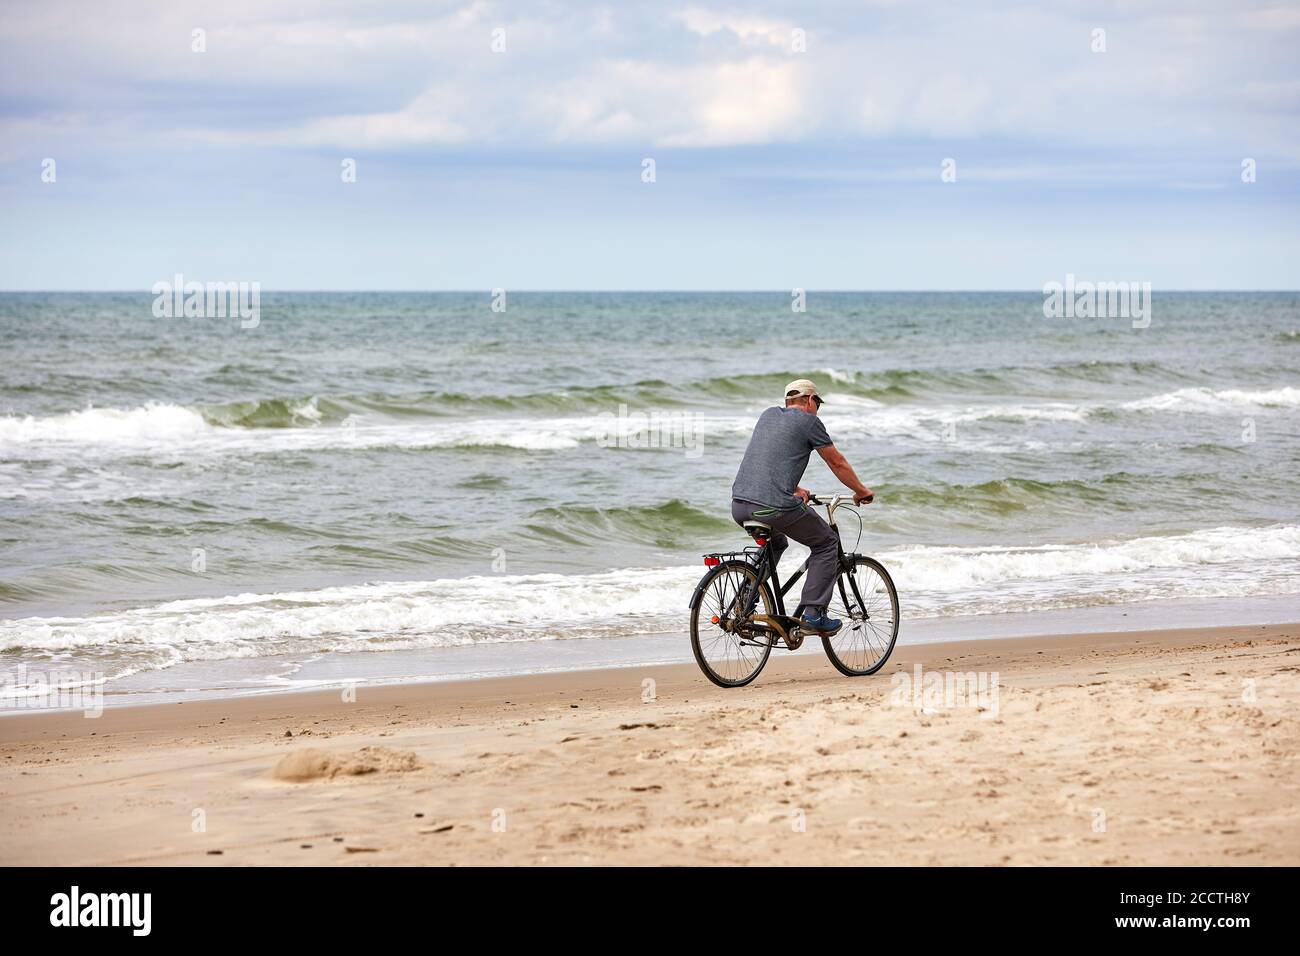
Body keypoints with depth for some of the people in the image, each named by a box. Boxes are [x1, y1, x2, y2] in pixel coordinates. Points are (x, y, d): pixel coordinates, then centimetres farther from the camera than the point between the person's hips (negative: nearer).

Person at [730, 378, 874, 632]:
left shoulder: (768, 415, 22)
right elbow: (837, 463, 11)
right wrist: (861, 491, 24)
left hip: (739, 507, 7)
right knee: (826, 544, 14)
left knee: (775, 542, 36)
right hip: (774, 507, -7)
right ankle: (813, 613, 3)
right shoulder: (808, 421, 3)